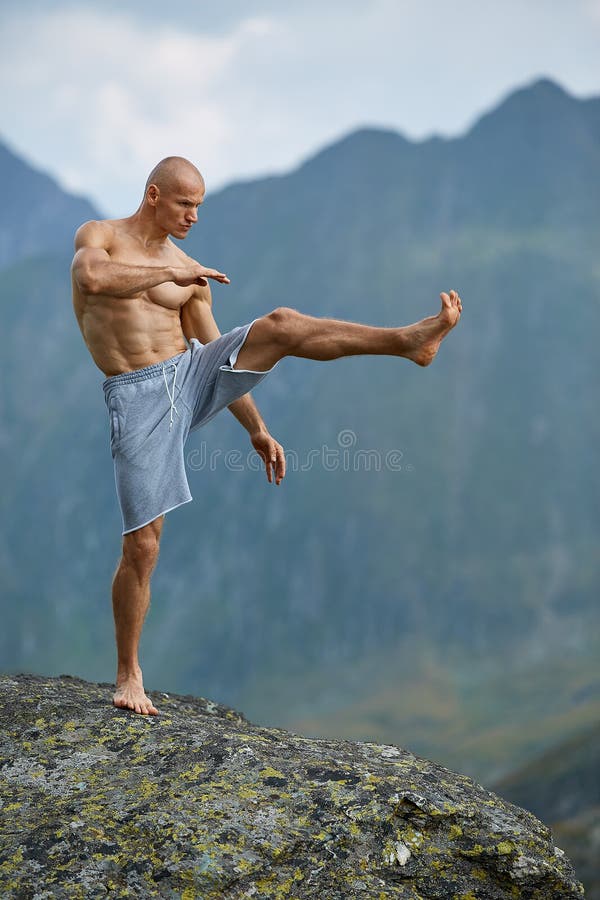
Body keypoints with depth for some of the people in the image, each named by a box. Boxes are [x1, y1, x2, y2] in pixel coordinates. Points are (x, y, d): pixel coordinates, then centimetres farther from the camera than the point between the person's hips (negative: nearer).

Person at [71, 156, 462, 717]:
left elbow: (222, 357, 15)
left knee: (278, 325, -19)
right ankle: (128, 675, 14)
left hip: (191, 374, 3)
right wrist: (169, 275, -17)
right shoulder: (97, 236, 3)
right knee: (141, 546, -4)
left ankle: (411, 339, -25)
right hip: (138, 400, -3)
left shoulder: (189, 273, 12)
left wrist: (257, 430, 13)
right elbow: (92, 278, -23)